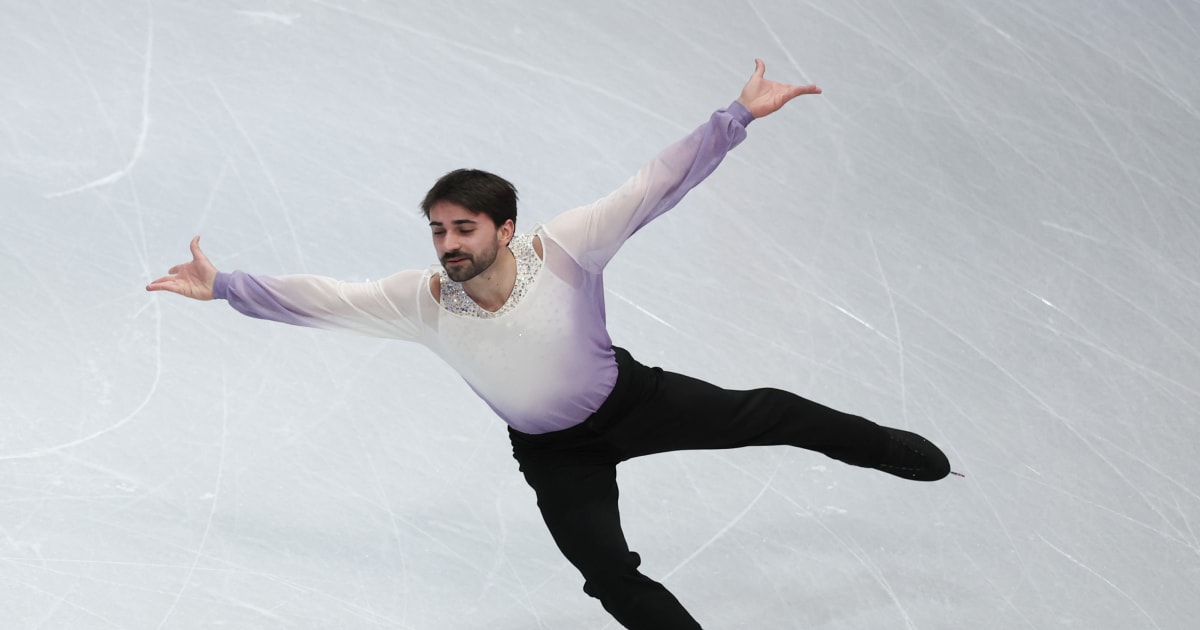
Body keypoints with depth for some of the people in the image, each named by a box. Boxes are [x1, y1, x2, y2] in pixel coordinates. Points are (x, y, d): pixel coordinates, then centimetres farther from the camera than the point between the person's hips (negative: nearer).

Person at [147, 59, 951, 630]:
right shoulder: (421, 301, -25)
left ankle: (899, 452, 24)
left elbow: (656, 185, -32)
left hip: (633, 399, -1)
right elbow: (319, 300, -25)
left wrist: (739, 115, -37)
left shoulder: (565, 249, -30)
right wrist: (223, 286, -34)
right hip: (554, 453, 1)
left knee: (769, 414, 1)